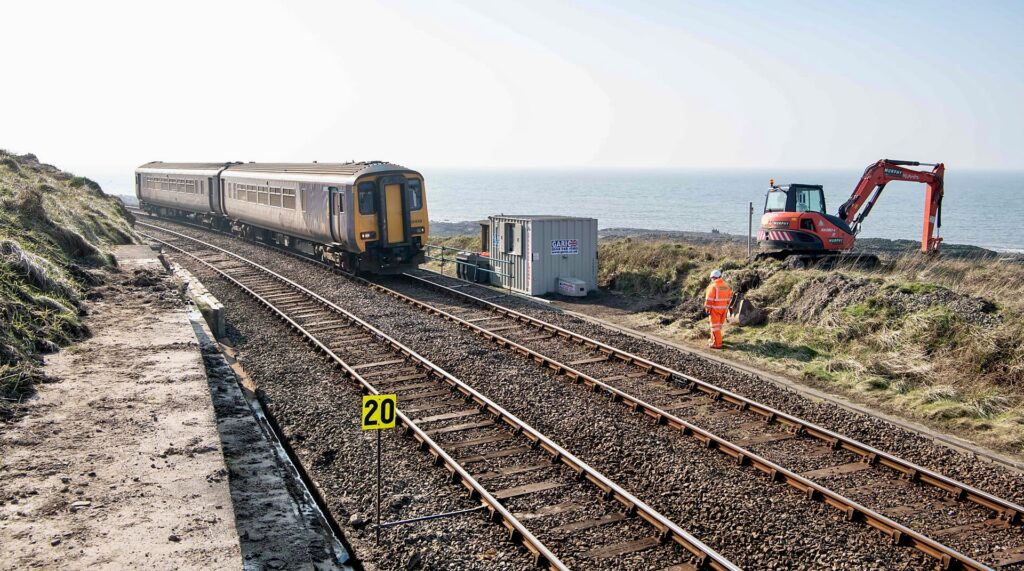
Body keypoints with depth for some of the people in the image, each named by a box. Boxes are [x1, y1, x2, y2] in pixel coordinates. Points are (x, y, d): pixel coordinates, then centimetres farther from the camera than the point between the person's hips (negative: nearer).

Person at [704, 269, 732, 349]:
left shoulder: (713, 286, -16)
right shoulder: (726, 286, 5)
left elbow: (709, 299, -18)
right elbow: (729, 297, 10)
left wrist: (707, 309, -9)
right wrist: (726, 308, 16)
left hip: (715, 309, -7)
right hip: (724, 309, 7)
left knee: (715, 326, -1)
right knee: (719, 325, 19)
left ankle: (717, 344, -2)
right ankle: (714, 339, 34)